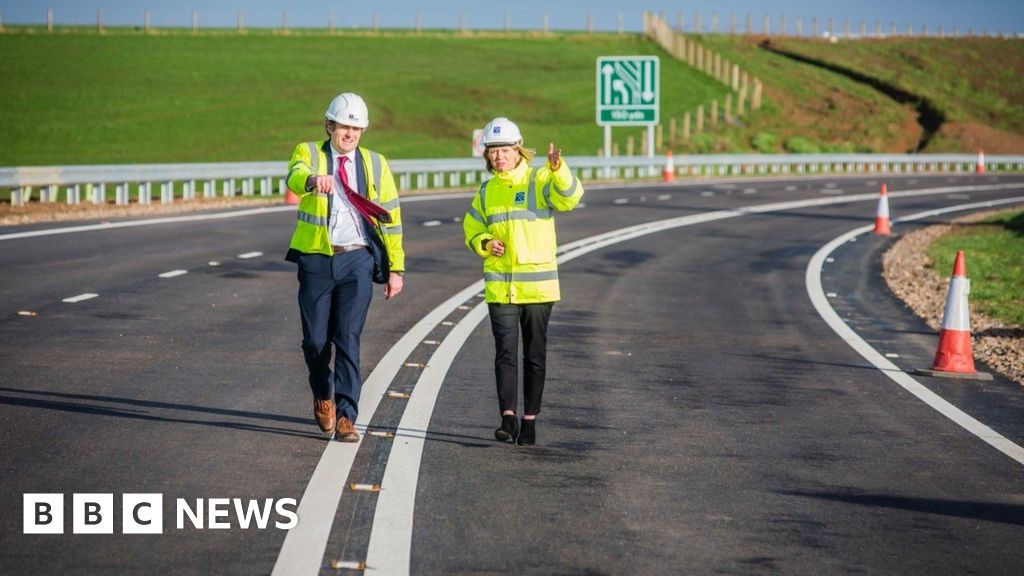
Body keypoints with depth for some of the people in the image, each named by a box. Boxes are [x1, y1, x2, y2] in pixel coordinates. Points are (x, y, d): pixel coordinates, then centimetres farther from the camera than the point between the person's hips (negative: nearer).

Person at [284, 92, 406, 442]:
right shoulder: (309, 153, 3)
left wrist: (396, 268, 5)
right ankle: (323, 396, 33)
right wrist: (313, 180, -47)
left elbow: (390, 218, 10)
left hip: (357, 259, 0)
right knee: (315, 340, 5)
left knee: (348, 338, -9)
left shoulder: (375, 165, 9)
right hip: (316, 259, 0)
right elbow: (294, 177, -22)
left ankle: (346, 416, -7)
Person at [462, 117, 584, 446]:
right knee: (505, 353, -8)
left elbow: (570, 198, -22)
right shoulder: (486, 192, 11)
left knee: (535, 355, 5)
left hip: (537, 283, -3)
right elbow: (472, 230, 19)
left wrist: (558, 170, -41)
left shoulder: (539, 181, -3)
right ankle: (508, 419, -14)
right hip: (500, 286, 3)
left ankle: (529, 421, 13)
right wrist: (485, 244, -3)